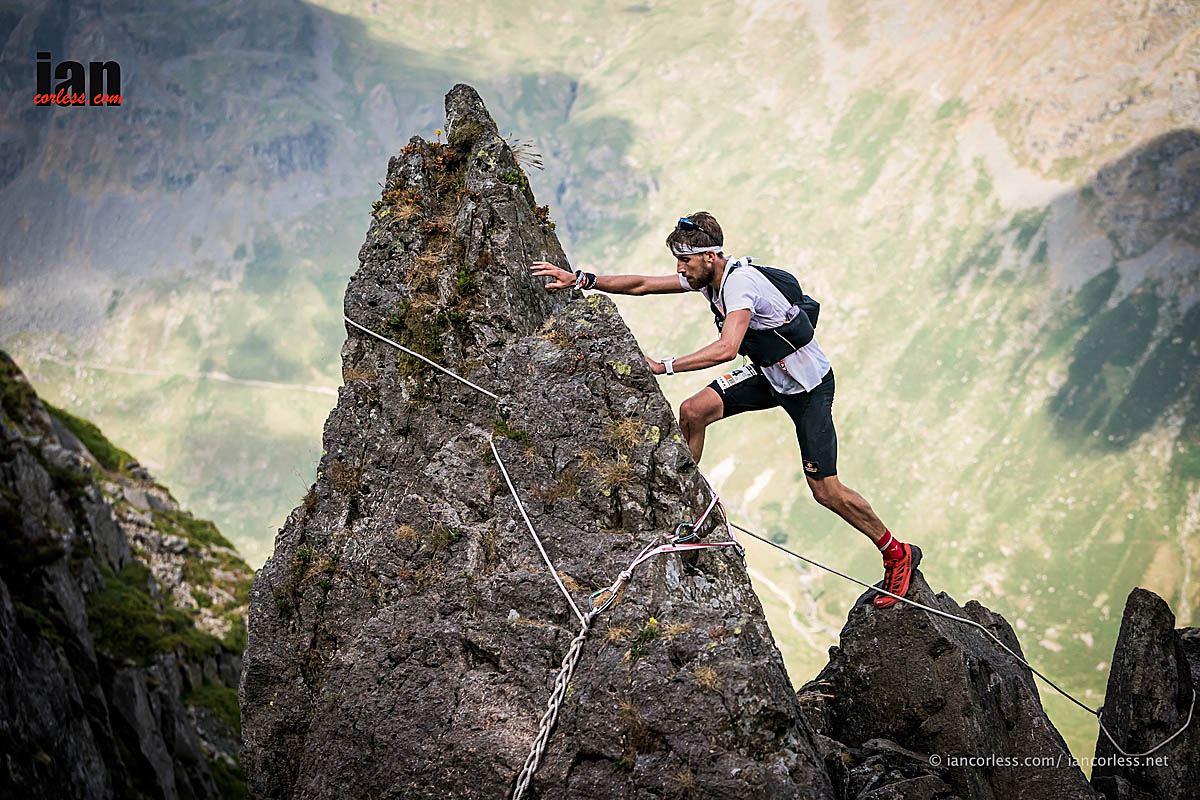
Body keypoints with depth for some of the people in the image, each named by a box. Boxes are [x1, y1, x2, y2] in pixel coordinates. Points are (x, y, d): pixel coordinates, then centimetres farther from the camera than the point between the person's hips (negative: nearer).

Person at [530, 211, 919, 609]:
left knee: (825, 490, -6)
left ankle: (897, 554, 13)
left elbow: (727, 349, -44)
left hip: (809, 386, -8)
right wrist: (581, 279, -7)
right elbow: (642, 285, 1)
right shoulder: (706, 277, -3)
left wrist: (664, 366, -41)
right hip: (770, 375, 8)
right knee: (692, 412, -8)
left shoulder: (740, 281, -30)